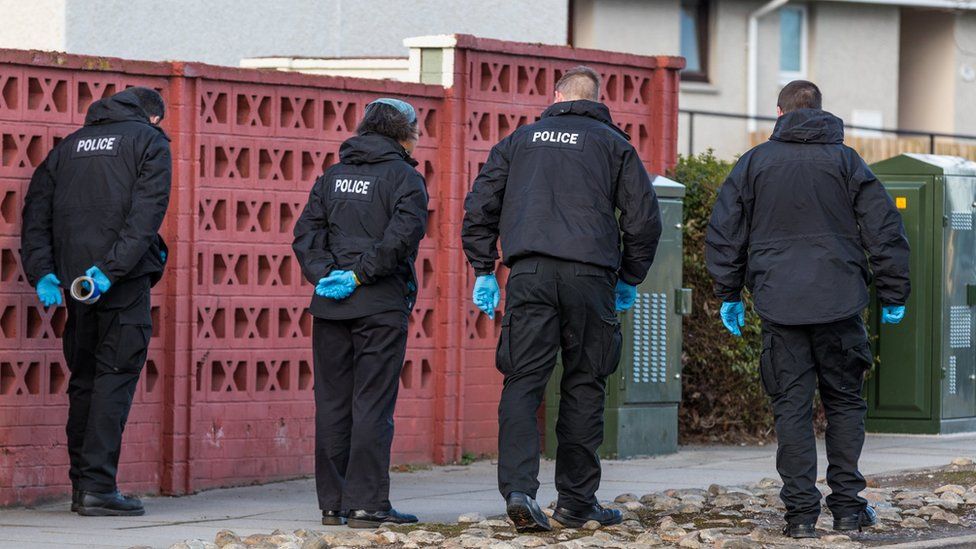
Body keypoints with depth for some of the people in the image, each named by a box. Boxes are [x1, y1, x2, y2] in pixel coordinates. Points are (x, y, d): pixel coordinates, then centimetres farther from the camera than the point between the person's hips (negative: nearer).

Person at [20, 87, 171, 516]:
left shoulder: (70, 146, 19)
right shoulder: (149, 141, 3)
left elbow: (35, 210, 10)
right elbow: (147, 213, -13)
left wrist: (41, 272, 2)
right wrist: (112, 268, -18)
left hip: (74, 282, 5)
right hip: (125, 284, -5)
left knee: (84, 380, 13)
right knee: (115, 379, -5)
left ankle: (82, 487, 13)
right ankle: (98, 487, -12)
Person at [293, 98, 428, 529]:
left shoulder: (331, 178, 14)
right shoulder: (404, 178, -2)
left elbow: (306, 232, 5)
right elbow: (403, 234, -16)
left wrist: (324, 273, -5)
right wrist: (359, 274, -13)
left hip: (331, 304, 5)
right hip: (382, 305, -5)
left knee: (332, 403, 8)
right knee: (372, 404, -4)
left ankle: (332, 502, 10)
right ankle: (366, 503, -6)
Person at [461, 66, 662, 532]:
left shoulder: (520, 140, 17)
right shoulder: (612, 144, 11)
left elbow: (479, 206, 13)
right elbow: (643, 217, 5)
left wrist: (484, 271, 17)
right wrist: (630, 279, 16)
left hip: (529, 275, 1)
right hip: (589, 275, -1)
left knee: (522, 381, -1)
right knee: (584, 384, 8)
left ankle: (518, 489, -19)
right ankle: (576, 500, 11)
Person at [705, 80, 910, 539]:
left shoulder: (754, 162, 6)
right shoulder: (845, 161, 3)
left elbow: (724, 232, 7)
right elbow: (885, 230, 1)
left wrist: (729, 293, 16)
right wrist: (893, 295, 9)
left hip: (779, 306, 0)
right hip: (839, 302, 0)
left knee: (791, 405, 3)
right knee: (845, 400, 11)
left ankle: (801, 511, -2)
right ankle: (847, 504, 7)